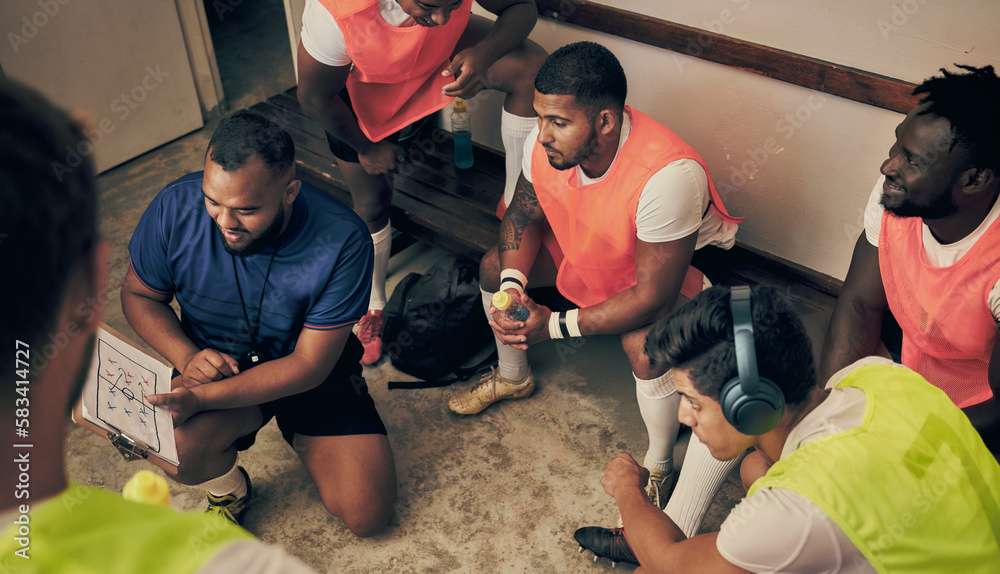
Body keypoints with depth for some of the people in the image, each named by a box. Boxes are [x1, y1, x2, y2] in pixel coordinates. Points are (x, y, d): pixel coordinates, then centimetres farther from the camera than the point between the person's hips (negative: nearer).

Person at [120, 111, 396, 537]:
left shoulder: (341, 241, -29)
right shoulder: (176, 207, -21)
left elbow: (310, 364, -24)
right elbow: (139, 294, -3)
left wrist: (200, 397, -34)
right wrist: (186, 356, -23)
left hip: (313, 374, -1)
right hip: (213, 364, 1)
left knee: (367, 516, -10)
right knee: (179, 446, -33)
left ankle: (303, 437, 22)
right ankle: (228, 487, 6)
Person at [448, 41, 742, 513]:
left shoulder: (669, 175, -42)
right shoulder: (547, 140, -23)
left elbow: (652, 297, -36)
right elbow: (523, 214, -4)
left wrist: (556, 326, -32)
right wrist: (512, 283, -22)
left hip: (667, 270, -6)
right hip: (583, 250, 7)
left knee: (644, 345, -34)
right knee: (493, 267, -3)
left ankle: (658, 469, -5)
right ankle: (513, 377, 24)